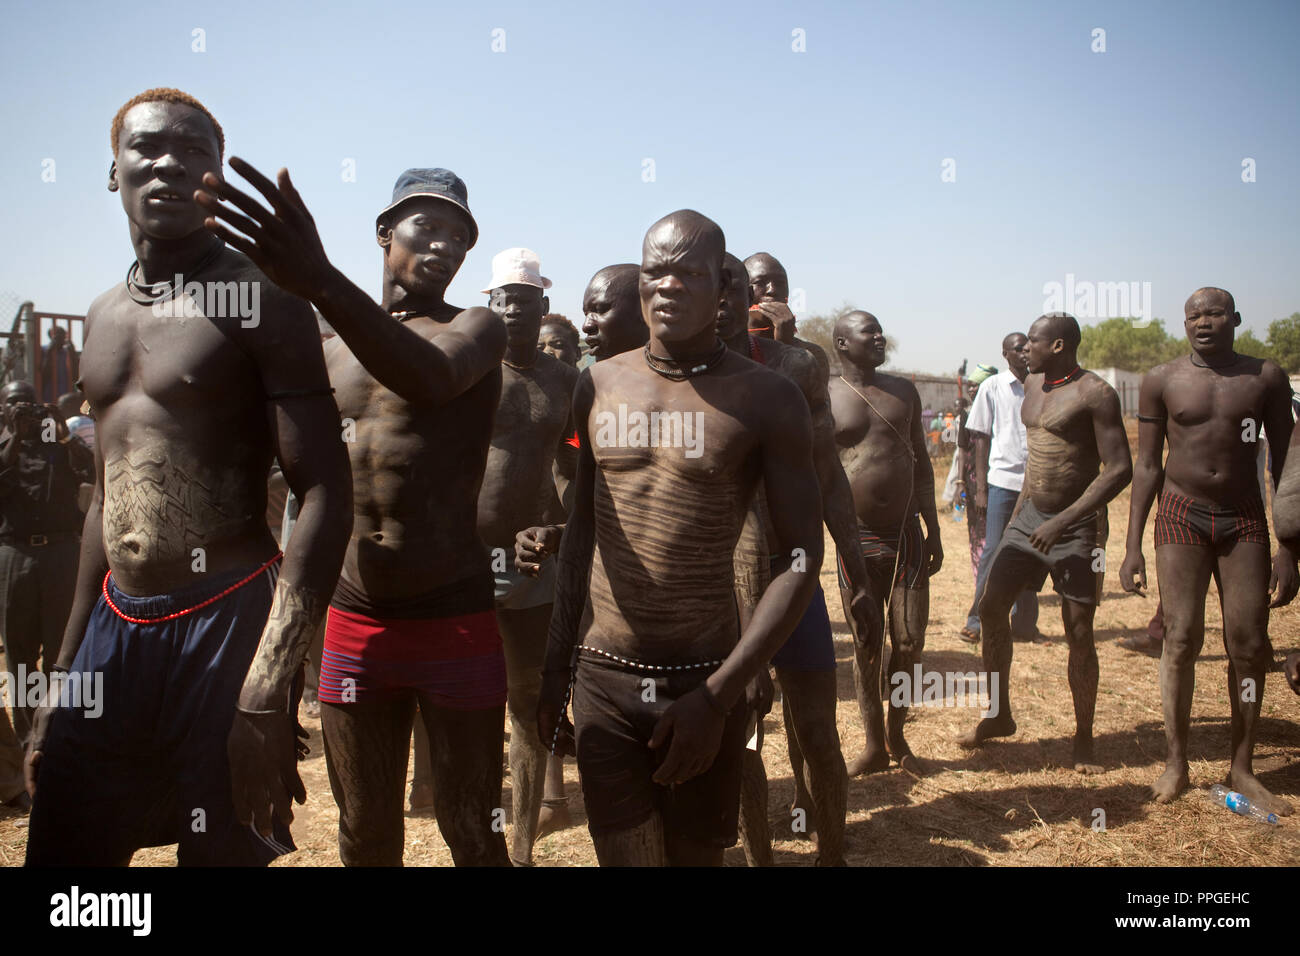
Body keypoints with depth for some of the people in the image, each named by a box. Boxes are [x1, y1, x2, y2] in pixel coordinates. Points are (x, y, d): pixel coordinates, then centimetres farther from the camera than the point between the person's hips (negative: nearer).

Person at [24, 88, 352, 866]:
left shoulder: (260, 298, -7)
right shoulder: (105, 315, 15)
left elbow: (325, 495, -15)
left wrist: (269, 692, -23)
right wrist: (64, 676, 20)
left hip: (226, 624, -6)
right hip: (115, 627, 7)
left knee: (221, 850, 4)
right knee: (63, 848, 11)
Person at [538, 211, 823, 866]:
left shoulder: (767, 400, -6)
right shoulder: (599, 386, 5)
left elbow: (801, 560, -7)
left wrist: (719, 695, -14)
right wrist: (556, 666, 12)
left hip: (703, 686, -2)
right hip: (603, 680, 2)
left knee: (697, 853, 12)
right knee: (624, 854, 4)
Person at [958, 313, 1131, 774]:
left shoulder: (1095, 394, -14)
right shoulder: (1033, 384, 10)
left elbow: (1119, 468, -18)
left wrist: (1063, 522, -23)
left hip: (1077, 526, -7)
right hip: (1031, 516, 7)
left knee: (1079, 632, -2)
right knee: (992, 607, 4)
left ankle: (1083, 739, 14)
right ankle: (998, 715, 20)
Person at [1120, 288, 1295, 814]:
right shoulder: (1161, 381, 0)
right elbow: (1147, 466, 3)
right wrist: (1133, 546, -1)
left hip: (1244, 519, 1)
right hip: (1183, 516, -1)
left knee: (1250, 645, 0)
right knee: (1181, 639, -6)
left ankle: (1241, 768, 14)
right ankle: (1176, 764, 8)